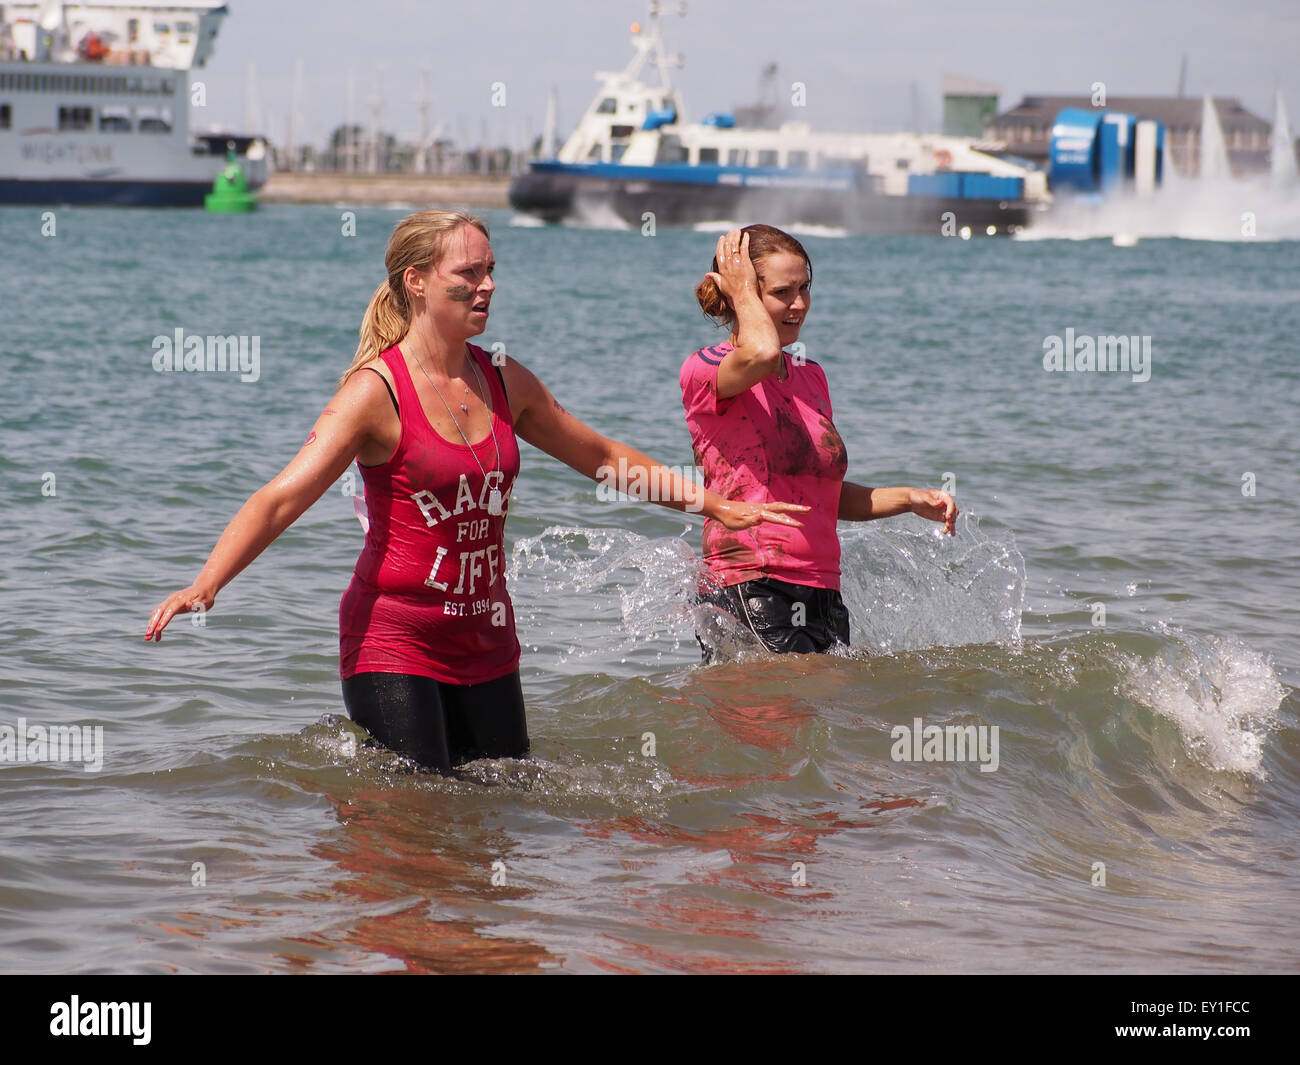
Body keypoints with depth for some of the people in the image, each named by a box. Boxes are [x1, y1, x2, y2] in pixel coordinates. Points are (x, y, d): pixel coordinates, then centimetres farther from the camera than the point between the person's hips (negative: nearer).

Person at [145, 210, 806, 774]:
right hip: (394, 643, -6)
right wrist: (206, 584, -37)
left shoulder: (506, 385, 6)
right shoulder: (376, 391, -12)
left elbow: (604, 458, 21)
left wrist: (717, 506, 21)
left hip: (486, 644, 6)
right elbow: (281, 499, -22)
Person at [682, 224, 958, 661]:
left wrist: (911, 499, 12)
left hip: (822, 601, 7)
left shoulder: (811, 377, 19)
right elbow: (761, 355, -29)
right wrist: (743, 291, -9)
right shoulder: (705, 369, -4)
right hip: (745, 592, -7)